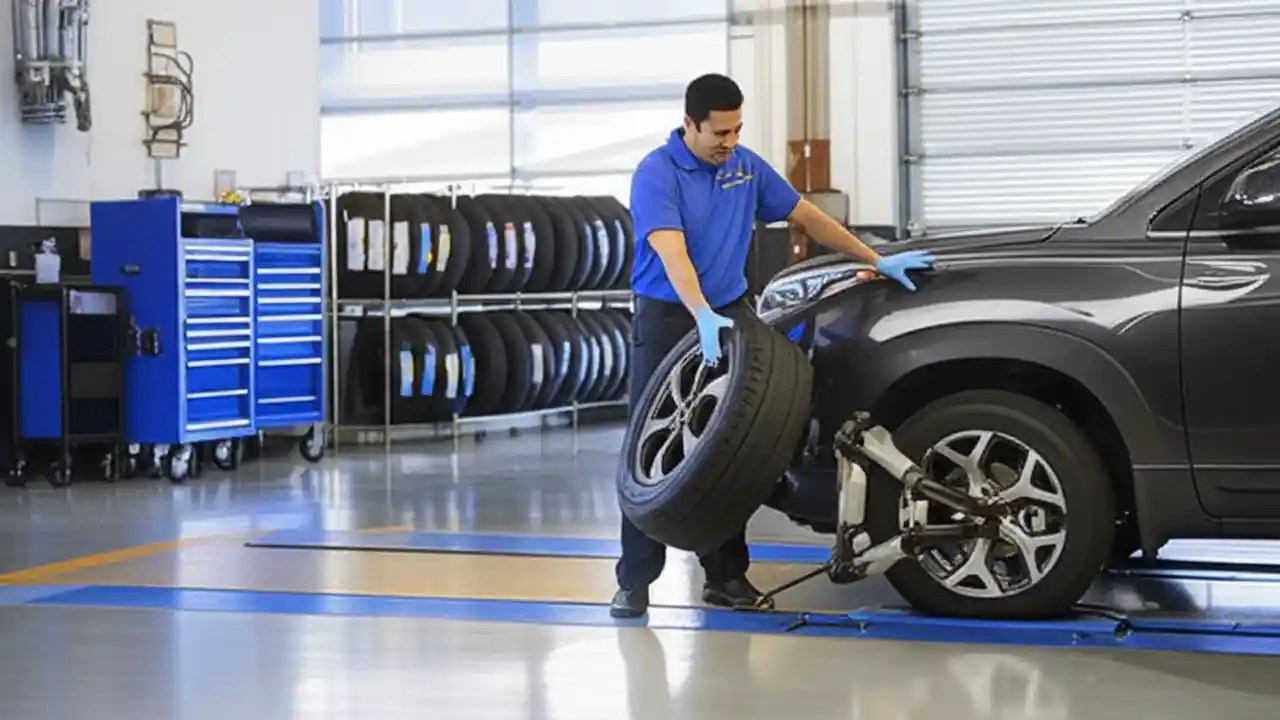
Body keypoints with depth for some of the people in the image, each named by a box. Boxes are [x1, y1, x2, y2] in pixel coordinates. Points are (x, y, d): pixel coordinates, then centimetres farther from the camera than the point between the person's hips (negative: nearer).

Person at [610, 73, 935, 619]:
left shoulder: (746, 166, 5)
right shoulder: (657, 174, -14)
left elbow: (807, 216, 12)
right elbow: (672, 253, -29)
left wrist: (876, 261, 9)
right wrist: (703, 317, -44)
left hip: (730, 317, 5)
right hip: (668, 321, -5)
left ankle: (726, 573, 13)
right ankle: (635, 580, -1)